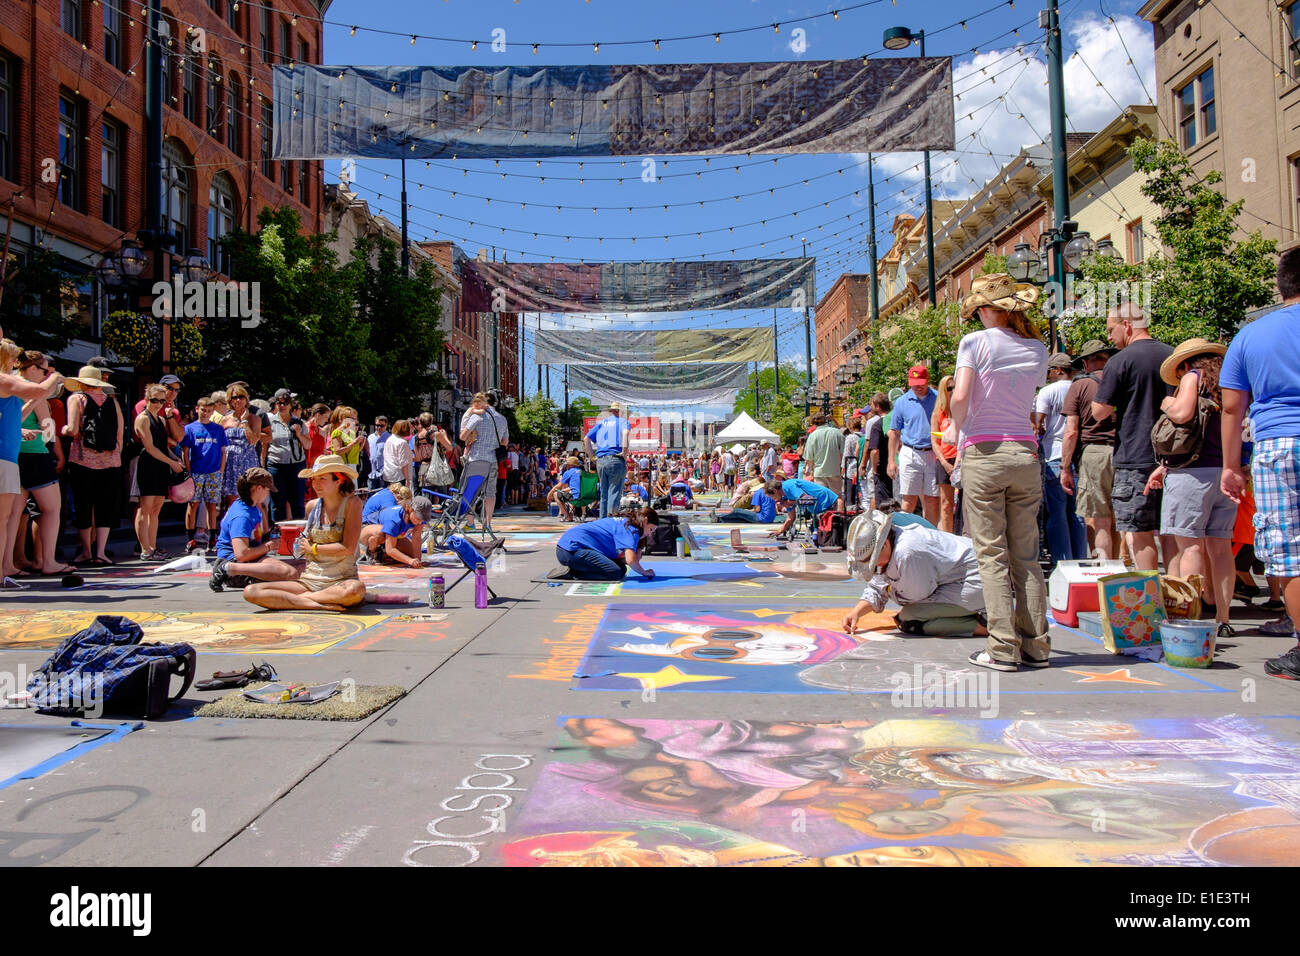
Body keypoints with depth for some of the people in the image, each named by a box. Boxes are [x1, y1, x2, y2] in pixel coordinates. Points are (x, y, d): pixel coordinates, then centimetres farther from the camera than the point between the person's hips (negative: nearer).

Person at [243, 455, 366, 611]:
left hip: (341, 581, -4)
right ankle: (319, 604, -20)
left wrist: (313, 548, -3)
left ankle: (300, 598, -17)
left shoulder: (352, 503, -4)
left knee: (355, 590, -42)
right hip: (309, 580, 5)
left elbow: (348, 549, -14)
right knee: (250, 592, -14)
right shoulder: (312, 507, 11)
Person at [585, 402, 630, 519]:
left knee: (603, 494, 12)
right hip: (615, 460, -5)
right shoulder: (622, 421, 8)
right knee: (614, 491, -6)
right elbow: (625, 432, -16)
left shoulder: (601, 423, 21)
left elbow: (586, 439, 14)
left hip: (600, 461, 5)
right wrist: (624, 451, -11)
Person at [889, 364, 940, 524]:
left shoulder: (938, 398, 6)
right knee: (909, 500, -2)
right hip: (910, 455, 0)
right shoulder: (902, 402, 7)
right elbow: (894, 432, 10)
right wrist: (891, 460, 3)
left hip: (934, 455, 1)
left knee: (932, 500, 3)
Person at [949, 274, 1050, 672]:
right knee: (1026, 555, 9)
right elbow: (1027, 398, 15)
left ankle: (1003, 648, -2)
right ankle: (1036, 645, 11)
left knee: (992, 555, -2)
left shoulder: (976, 342, -4)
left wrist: (955, 429, 2)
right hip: (1025, 451, 5)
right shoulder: (1037, 350, 10)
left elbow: (961, 397, -15)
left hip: (983, 452, -4)